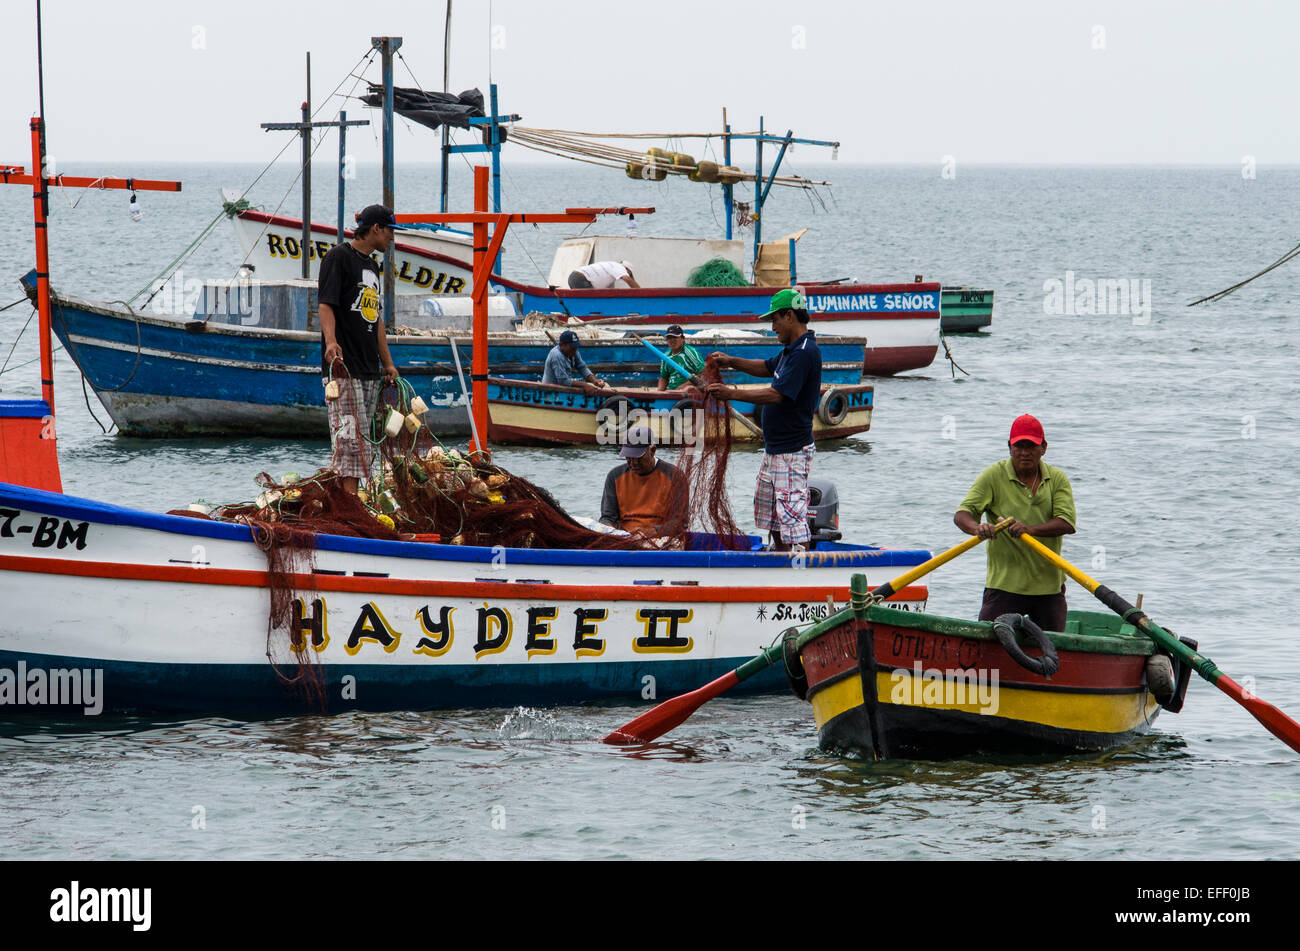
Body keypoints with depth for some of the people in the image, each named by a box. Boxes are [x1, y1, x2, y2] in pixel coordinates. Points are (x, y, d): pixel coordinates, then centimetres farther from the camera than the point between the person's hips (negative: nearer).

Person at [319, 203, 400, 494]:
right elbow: (326, 304, -15)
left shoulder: (372, 266, 21)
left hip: (369, 368, 9)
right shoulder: (339, 256, -6)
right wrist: (331, 342, -31)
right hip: (343, 363, -9)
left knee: (360, 435, 6)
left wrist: (387, 363, 26)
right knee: (350, 433, -15)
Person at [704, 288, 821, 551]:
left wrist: (732, 393, -23)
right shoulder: (791, 350, 12)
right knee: (769, 511, 19)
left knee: (791, 513, -15)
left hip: (793, 451, -11)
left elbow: (778, 394, -26)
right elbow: (767, 368, 31)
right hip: (774, 448, 11)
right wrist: (732, 362, 17)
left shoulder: (804, 352, -20)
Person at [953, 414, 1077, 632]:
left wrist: (1030, 529, -26)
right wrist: (977, 528, -33)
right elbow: (962, 514, -9)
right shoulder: (993, 476, -1)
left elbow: (1067, 523, -9)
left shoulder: (1057, 479, 5)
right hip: (1005, 585, -3)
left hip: (1049, 586, 3)